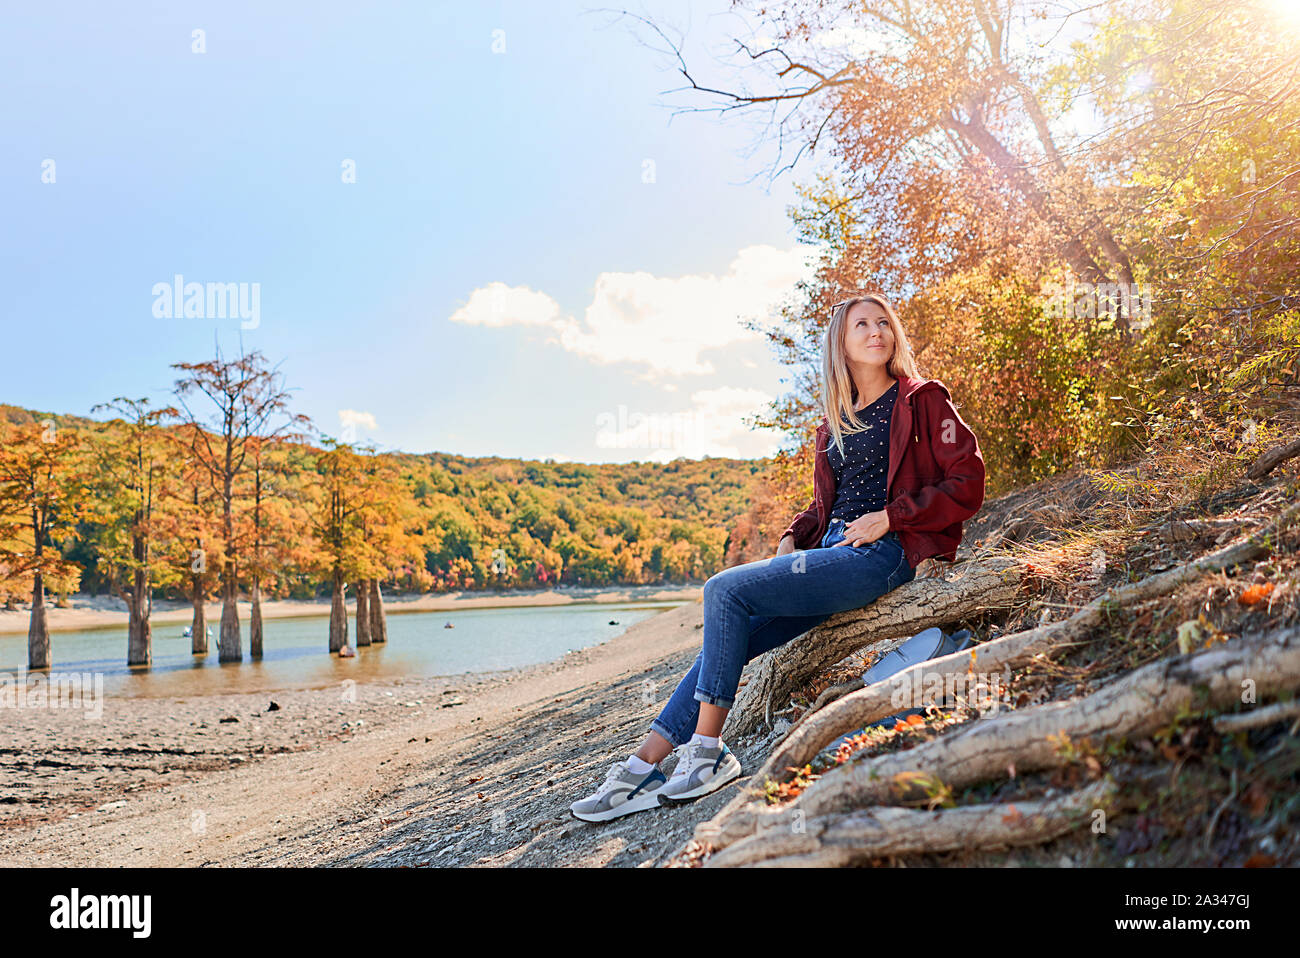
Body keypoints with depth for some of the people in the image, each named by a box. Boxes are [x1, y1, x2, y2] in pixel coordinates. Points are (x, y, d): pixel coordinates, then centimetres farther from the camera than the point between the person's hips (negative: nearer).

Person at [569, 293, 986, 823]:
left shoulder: (922, 400, 2)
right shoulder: (835, 421, 20)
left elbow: (967, 484, -5)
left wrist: (889, 517, -14)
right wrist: (793, 539, 8)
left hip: (883, 553, -7)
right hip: (832, 551, 7)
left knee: (725, 591, -21)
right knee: (726, 639, -9)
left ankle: (707, 751, -13)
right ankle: (644, 766, -6)